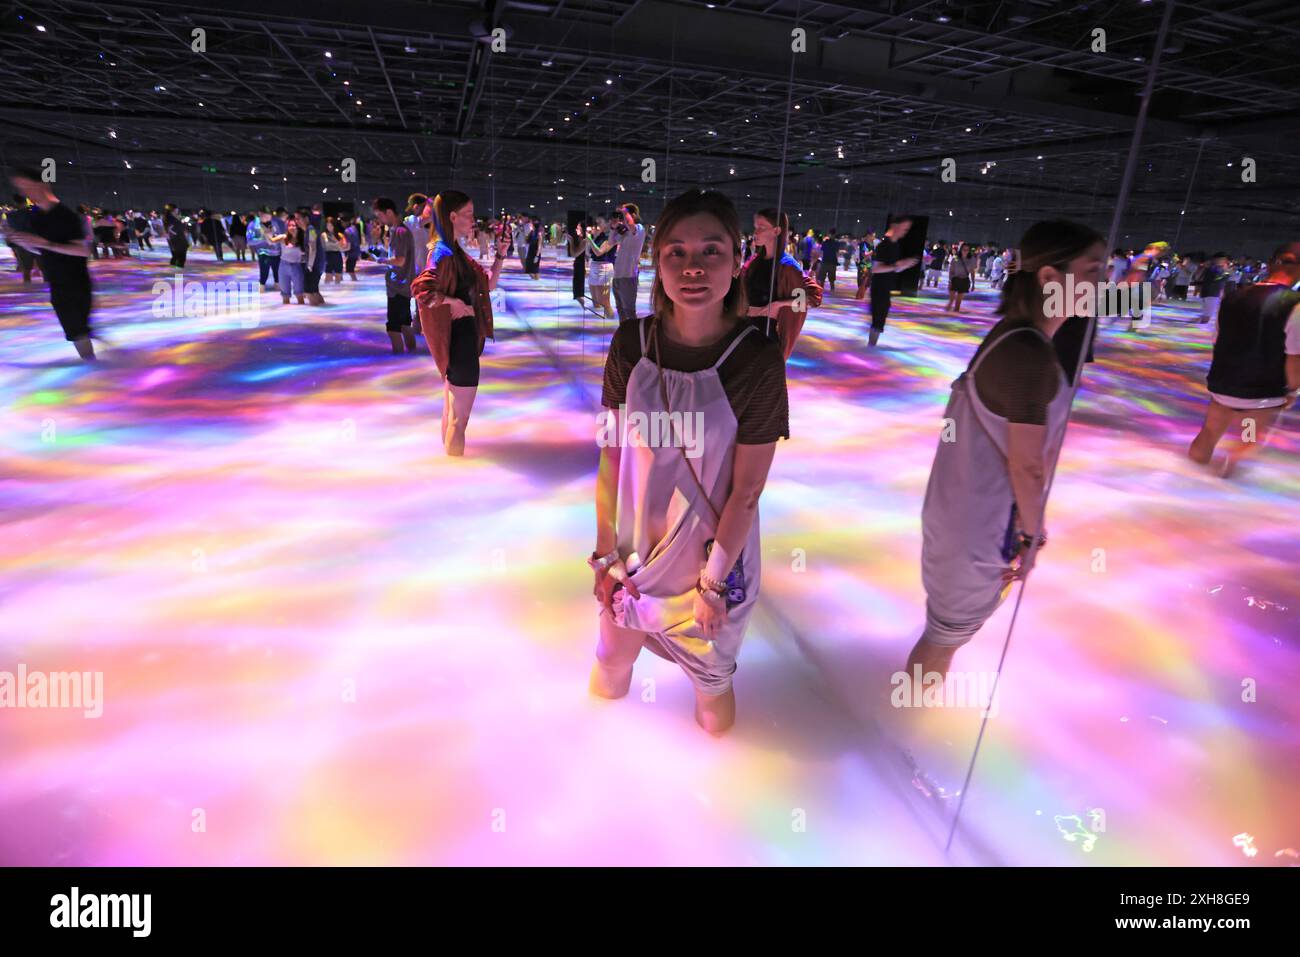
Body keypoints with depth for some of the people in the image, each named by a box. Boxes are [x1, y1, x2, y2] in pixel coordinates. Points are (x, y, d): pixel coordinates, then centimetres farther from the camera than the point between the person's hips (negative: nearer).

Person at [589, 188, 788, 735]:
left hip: (714, 550, -2)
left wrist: (714, 580, -10)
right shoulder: (631, 344, -10)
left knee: (710, 668, 19)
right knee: (613, 658, 23)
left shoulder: (757, 361, -19)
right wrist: (606, 554, -3)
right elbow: (612, 454, -5)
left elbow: (747, 490, -15)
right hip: (635, 545, 3)